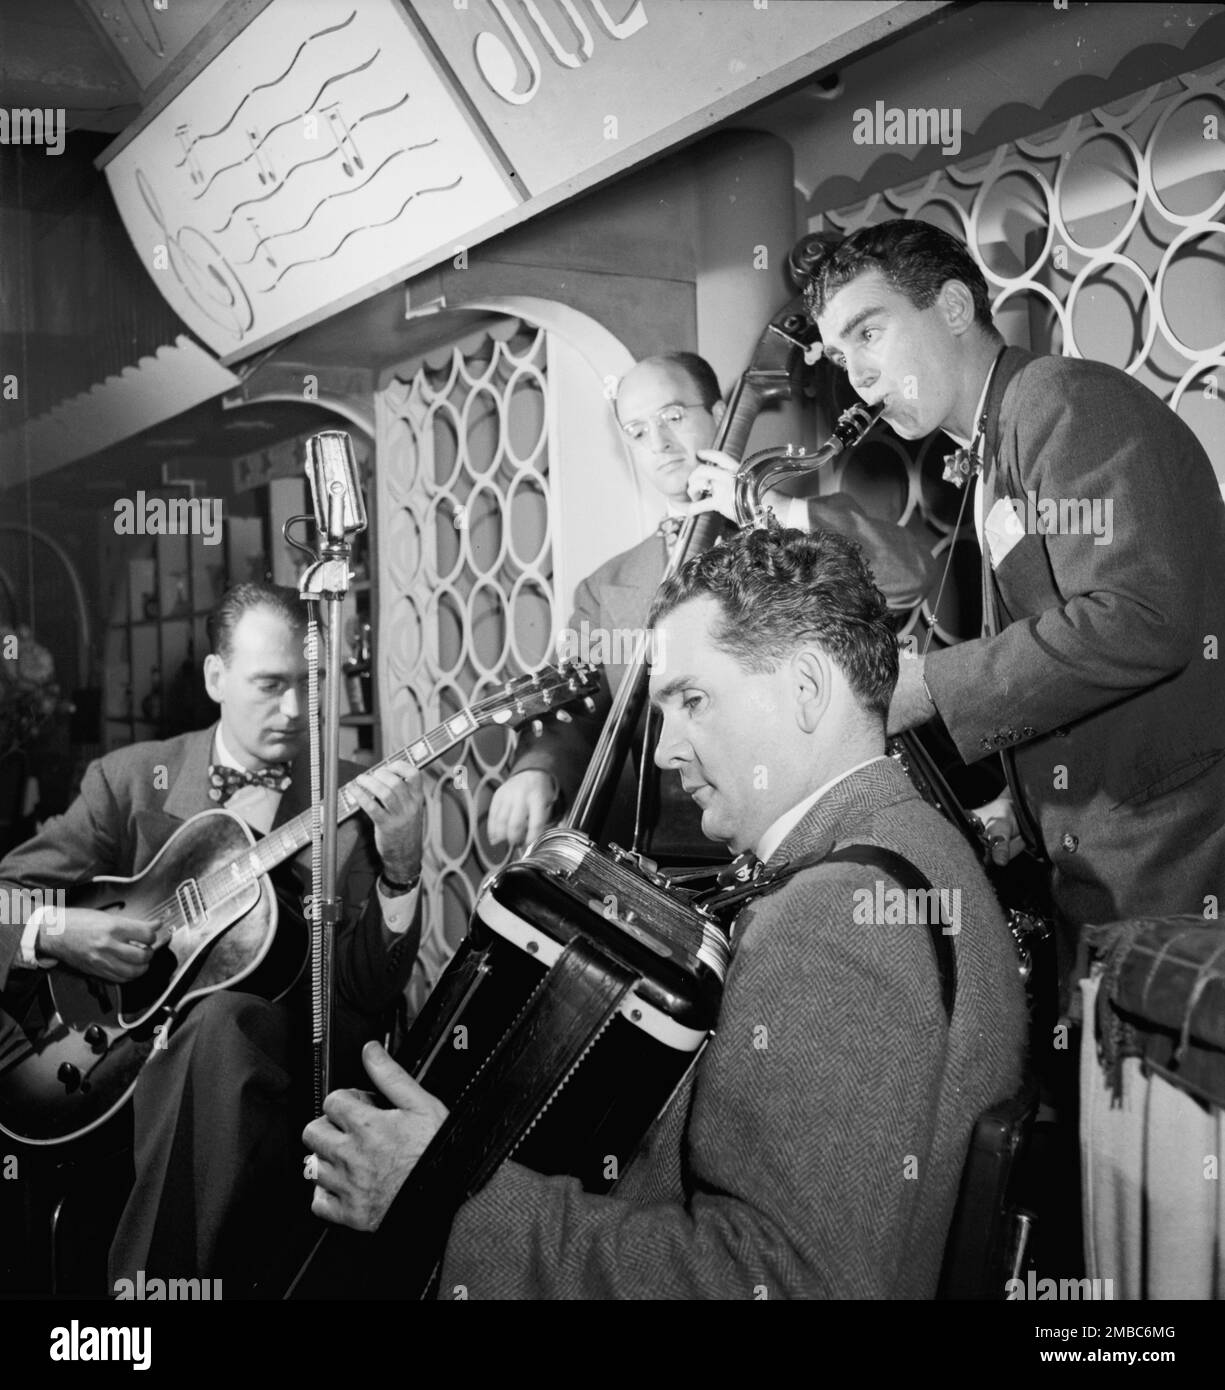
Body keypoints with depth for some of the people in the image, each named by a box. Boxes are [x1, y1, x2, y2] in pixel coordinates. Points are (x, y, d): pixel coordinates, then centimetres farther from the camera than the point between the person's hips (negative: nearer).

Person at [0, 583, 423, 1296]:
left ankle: (156, 1279, -21)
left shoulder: (355, 798, 2)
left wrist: (400, 866, -22)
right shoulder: (133, 777, 7)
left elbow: (370, 993, -5)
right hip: (135, 1044, 1)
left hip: (286, 1060, -1)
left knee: (221, 1022, -34)